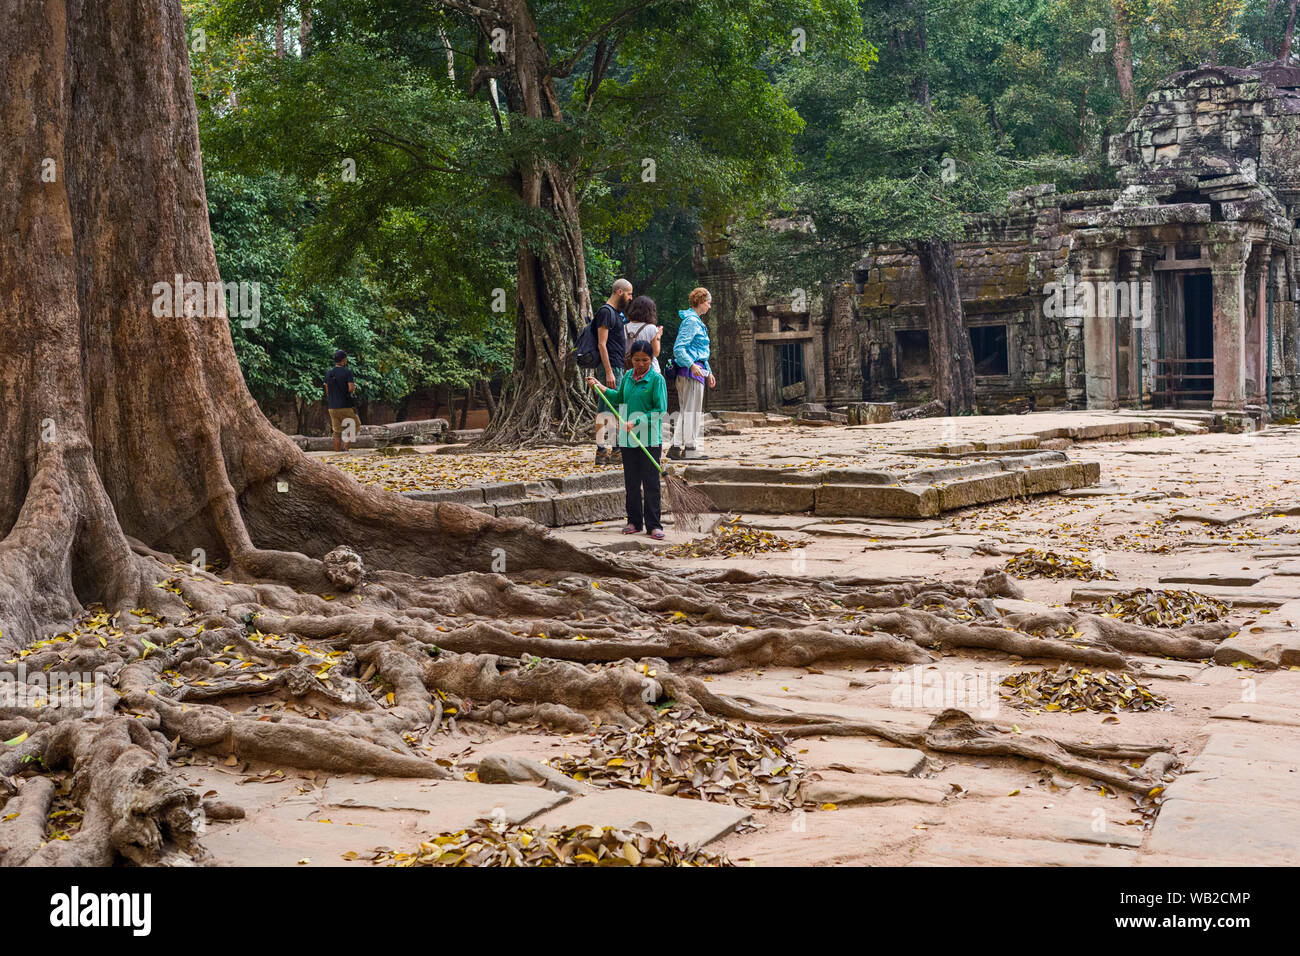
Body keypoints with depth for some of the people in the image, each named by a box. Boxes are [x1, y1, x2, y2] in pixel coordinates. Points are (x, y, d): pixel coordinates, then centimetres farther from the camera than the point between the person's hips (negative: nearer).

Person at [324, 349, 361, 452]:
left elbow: (327, 391, 11)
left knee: (337, 432, 10)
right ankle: (345, 446, -4)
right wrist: (353, 390, 4)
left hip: (333, 407, 5)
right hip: (346, 406, -5)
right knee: (355, 426, 11)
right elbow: (351, 388, -17)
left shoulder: (328, 373, 8)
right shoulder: (347, 372, -9)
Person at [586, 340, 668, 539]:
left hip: (650, 439, -5)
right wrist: (599, 387, 17)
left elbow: (661, 410, -12)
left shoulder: (657, 379, -9)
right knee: (631, 482, 10)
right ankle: (634, 521, 19)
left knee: (651, 482, -2)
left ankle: (653, 525, 2)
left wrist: (637, 421, -19)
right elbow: (620, 398, 25)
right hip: (628, 438, 5)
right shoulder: (628, 376, 8)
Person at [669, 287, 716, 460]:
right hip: (691, 372, -10)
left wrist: (708, 372, 29)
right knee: (692, 410, -5)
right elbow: (679, 348, -20)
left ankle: (677, 447, 12)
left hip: (695, 370, 10)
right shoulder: (691, 321, -12)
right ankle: (689, 448, -1)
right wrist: (692, 365, -29)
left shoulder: (696, 321, 20)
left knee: (684, 411, 10)